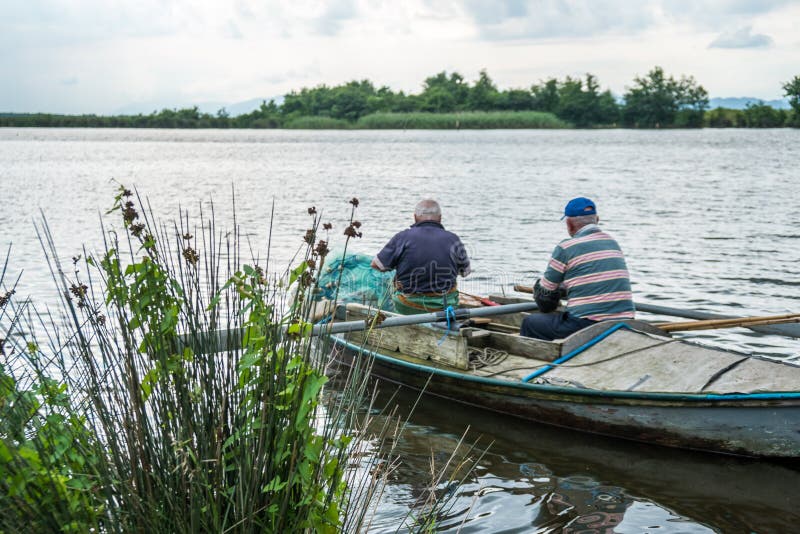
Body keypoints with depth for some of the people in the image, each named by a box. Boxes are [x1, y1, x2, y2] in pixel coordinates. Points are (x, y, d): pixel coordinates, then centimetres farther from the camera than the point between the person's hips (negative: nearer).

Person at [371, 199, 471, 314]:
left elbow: (376, 265, -4)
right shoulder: (452, 239, -6)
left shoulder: (403, 237, -10)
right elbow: (465, 271, 8)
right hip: (444, 308, 1)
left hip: (406, 309, -1)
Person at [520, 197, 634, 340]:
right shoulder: (613, 243, 14)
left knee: (530, 323, 13)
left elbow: (545, 292, 2)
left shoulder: (566, 248, -5)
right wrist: (563, 289, 35)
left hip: (586, 326, -7)